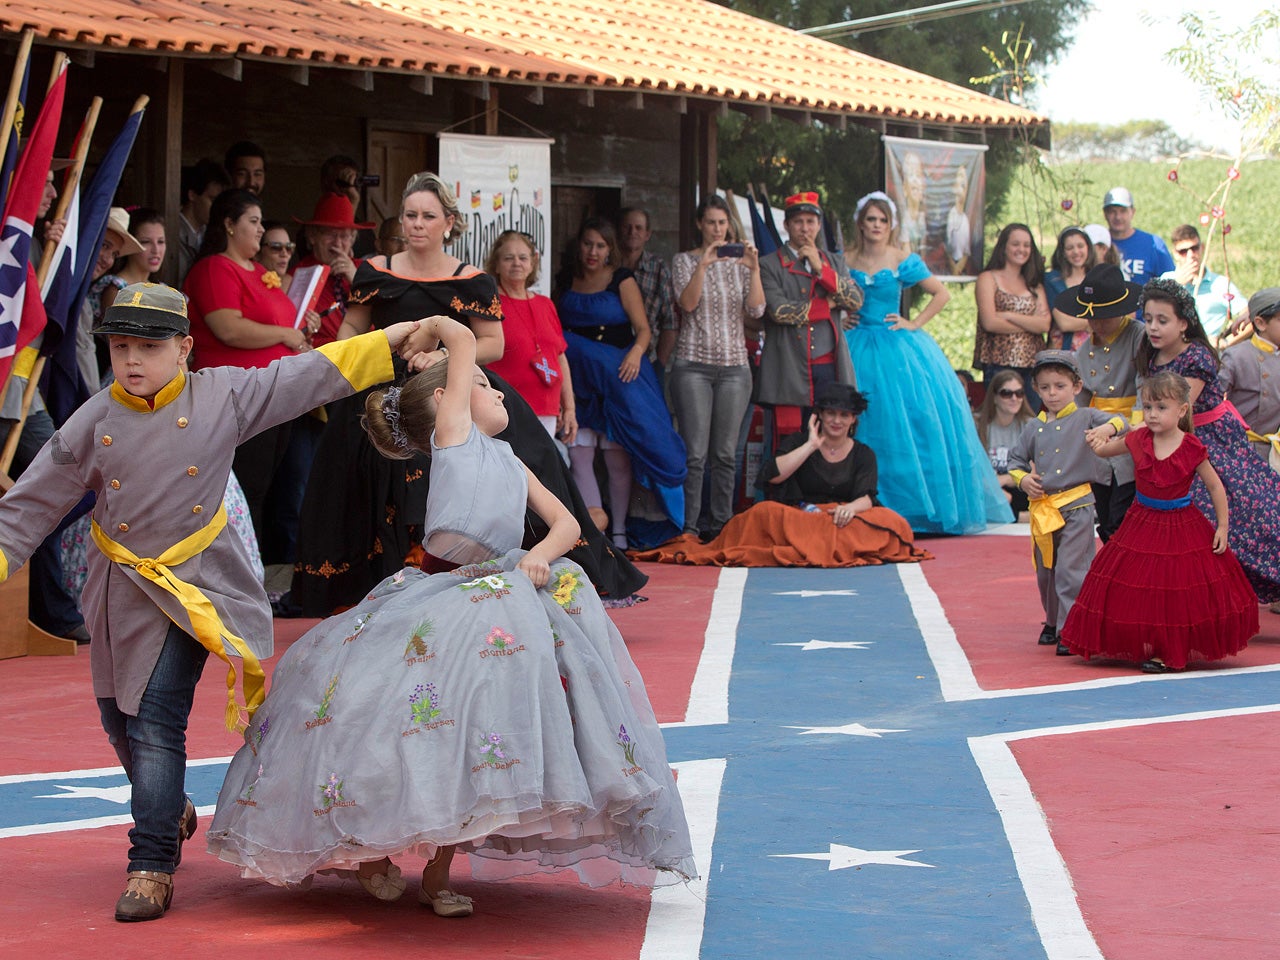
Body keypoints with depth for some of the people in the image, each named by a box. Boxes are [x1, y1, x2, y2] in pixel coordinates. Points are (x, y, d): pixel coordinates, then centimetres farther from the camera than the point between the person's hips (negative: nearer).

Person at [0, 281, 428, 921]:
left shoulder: (223, 397, -7)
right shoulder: (95, 422, -5)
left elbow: (309, 376, 0)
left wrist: (387, 342, 0)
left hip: (193, 586, -3)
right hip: (120, 587, 3)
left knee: (158, 722, -14)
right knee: (119, 719, 16)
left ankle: (152, 865, -9)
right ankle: (169, 810, 45)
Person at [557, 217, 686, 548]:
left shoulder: (621, 280, 1)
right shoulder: (568, 284, 11)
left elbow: (642, 329, -3)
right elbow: (558, 332, 18)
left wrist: (636, 353, -23)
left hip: (618, 376, -3)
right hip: (580, 381, 3)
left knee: (618, 457, -2)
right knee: (579, 455, -7)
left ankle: (618, 532, 9)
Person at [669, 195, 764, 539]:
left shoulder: (740, 261, 10)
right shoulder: (685, 260, 4)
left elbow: (756, 311, -1)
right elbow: (687, 303, -12)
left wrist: (754, 269, -14)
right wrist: (703, 265, -24)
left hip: (734, 366, 3)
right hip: (693, 365, -3)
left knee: (726, 453, 3)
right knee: (695, 452, -8)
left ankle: (721, 524, 10)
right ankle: (689, 528, -6)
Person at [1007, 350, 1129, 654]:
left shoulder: (1085, 418, -2)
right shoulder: (1033, 428, 10)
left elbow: (1120, 421, -12)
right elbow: (1016, 458, 18)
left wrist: (1108, 428, -34)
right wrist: (1022, 479, -1)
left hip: (1076, 506, -5)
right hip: (1042, 508, 5)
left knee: (1070, 569, -12)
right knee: (1045, 570, 15)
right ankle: (1053, 622, 34)